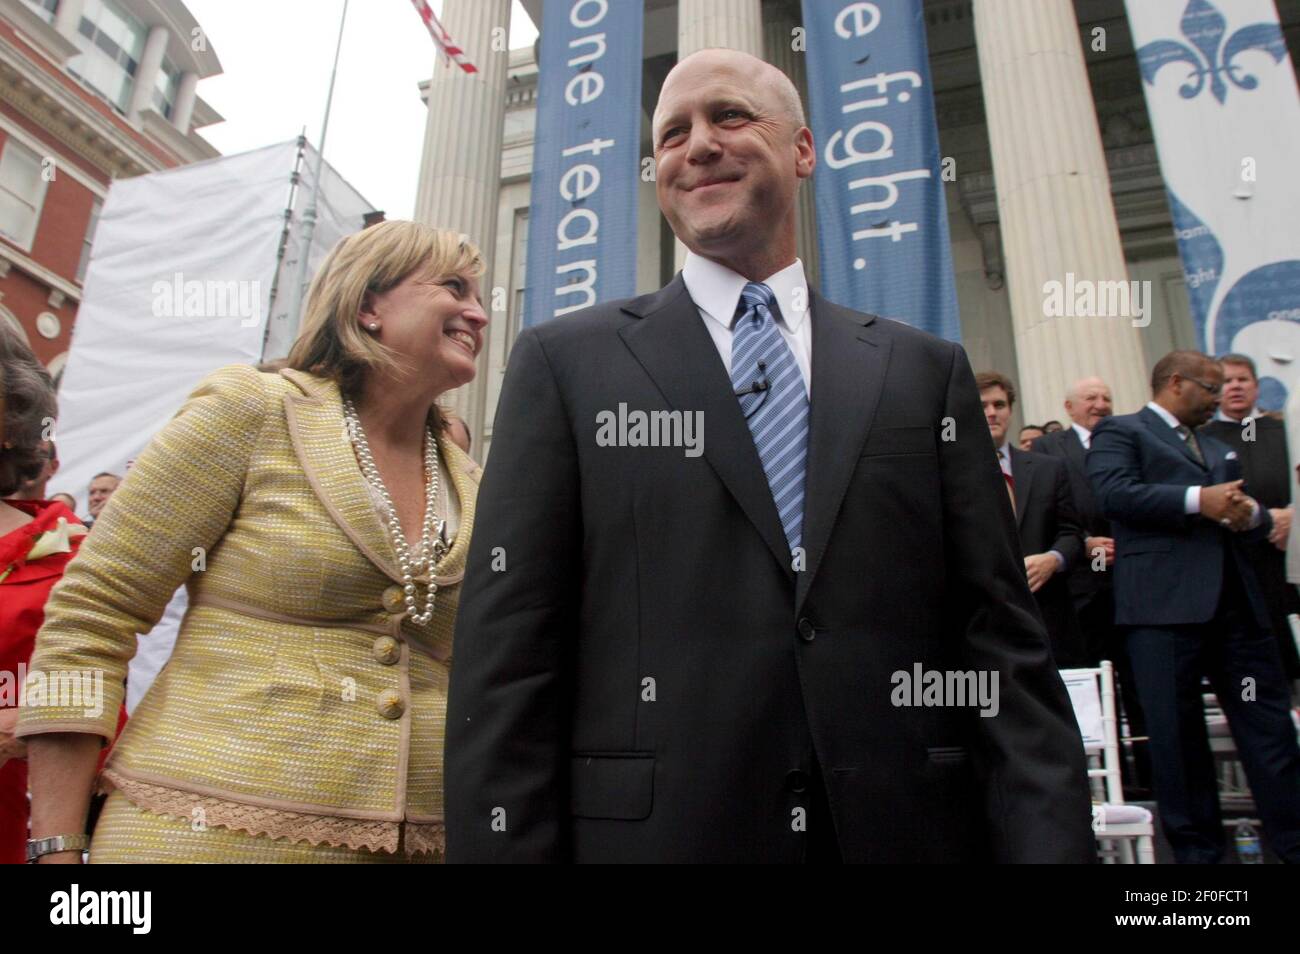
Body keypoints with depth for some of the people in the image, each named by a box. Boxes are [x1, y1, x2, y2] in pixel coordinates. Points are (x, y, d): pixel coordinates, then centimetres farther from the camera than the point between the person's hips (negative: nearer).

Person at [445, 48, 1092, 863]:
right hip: (651, 829, -1)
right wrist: (505, 843, -10)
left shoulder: (927, 371, 6)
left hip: (908, 830, 2)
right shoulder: (566, 365, 1)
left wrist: (1049, 841, -7)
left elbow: (1003, 645, 2)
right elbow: (506, 664, -4)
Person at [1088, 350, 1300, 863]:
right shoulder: (1120, 431, 5)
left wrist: (1250, 513, 1)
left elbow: (1251, 514, 25)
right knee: (1177, 730, 0)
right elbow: (1114, 493, -12)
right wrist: (1197, 500, -17)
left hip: (1235, 599, 7)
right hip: (1164, 603, -6)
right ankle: (1197, 846, 9)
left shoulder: (1219, 449, 28)